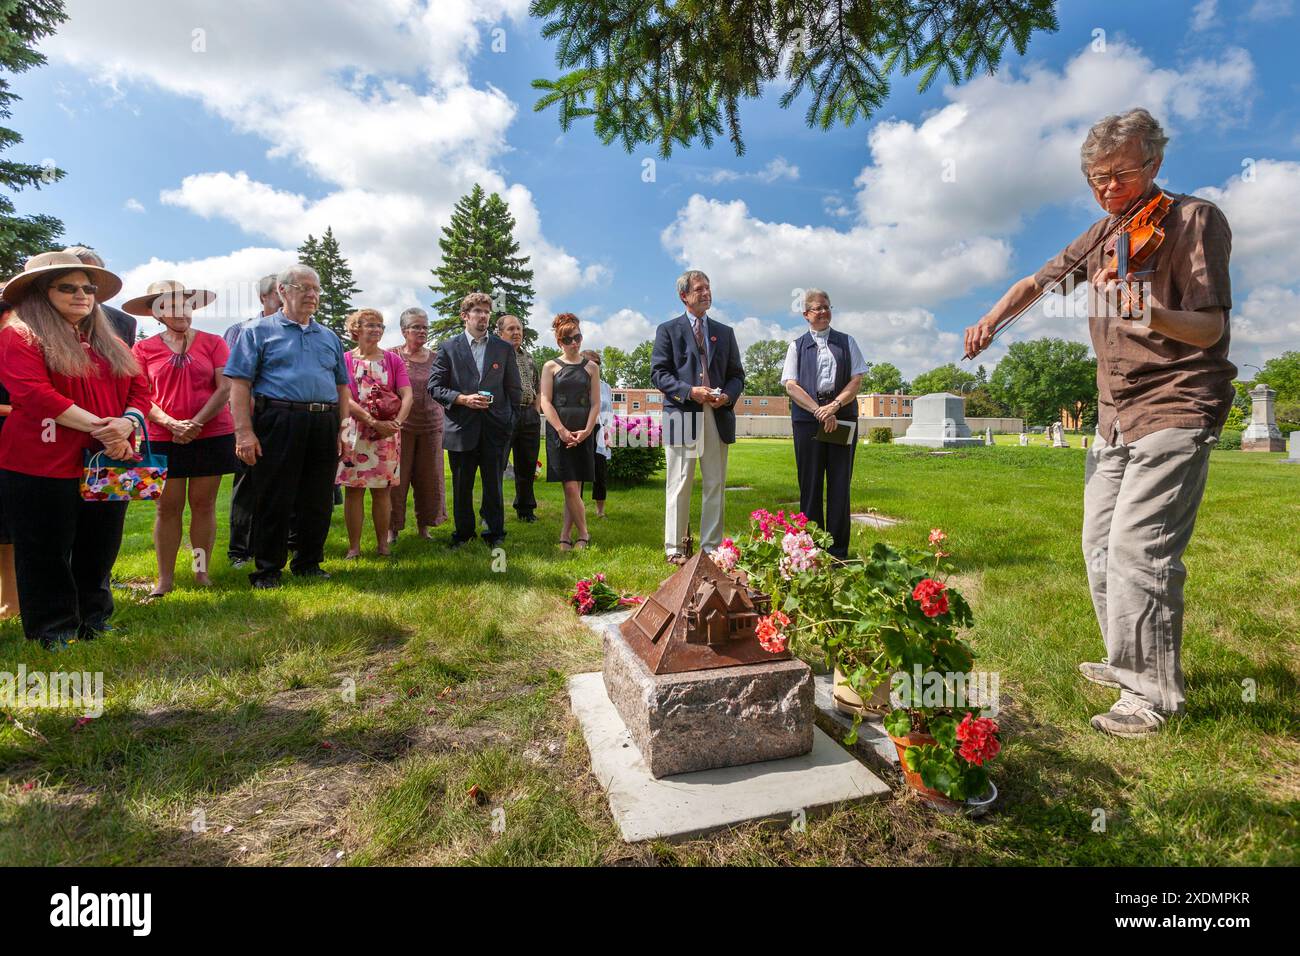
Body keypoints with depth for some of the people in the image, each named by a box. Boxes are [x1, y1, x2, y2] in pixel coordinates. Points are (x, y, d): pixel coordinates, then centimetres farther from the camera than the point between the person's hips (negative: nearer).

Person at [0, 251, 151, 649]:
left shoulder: (111, 343, 16)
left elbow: (140, 389, 8)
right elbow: (34, 394, -16)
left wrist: (126, 424, -12)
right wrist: (98, 426, -20)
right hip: (42, 467, -5)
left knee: (99, 552, 14)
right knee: (46, 555, 6)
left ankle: (95, 622, 28)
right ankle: (54, 631, 19)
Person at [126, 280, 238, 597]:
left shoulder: (213, 342, 4)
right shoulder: (144, 349, 7)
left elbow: (225, 388, -3)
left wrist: (196, 423, -11)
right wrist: (171, 423, -13)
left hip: (212, 434, -1)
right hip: (163, 438, 1)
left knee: (203, 504, 4)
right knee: (167, 507, 3)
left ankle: (201, 570, 14)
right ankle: (165, 577, 10)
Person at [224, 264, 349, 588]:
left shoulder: (329, 337, 19)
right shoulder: (260, 331, 5)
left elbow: (342, 386, 19)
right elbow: (239, 382, -3)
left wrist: (342, 429, 9)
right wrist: (243, 431, -12)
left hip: (324, 426, 4)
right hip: (278, 424, -4)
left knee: (318, 500, 9)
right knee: (274, 500, 0)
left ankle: (308, 563, 22)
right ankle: (268, 570, 12)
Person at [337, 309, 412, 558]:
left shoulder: (393, 360, 7)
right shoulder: (345, 360, 3)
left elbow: (407, 395, -2)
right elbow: (345, 399, -6)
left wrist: (396, 422, -18)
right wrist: (374, 422, -17)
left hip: (387, 434, 1)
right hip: (354, 432, -1)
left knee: (382, 490, 6)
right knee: (353, 489, 1)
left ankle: (383, 543, 15)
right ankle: (354, 546, 9)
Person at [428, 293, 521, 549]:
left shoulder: (504, 349, 9)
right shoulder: (448, 348, 6)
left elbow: (515, 390, 11)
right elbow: (434, 387, 3)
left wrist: (507, 419, 3)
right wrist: (462, 399, -12)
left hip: (495, 429, 0)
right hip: (461, 428, 0)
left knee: (494, 485, 5)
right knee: (461, 486, 9)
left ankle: (495, 534, 17)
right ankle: (463, 532, 24)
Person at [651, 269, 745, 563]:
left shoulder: (725, 332, 18)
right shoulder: (668, 330, 6)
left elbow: (737, 374, 16)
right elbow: (658, 373, -2)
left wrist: (728, 395, -6)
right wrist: (690, 391, -15)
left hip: (718, 417, 4)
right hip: (682, 416, -4)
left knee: (715, 486, 6)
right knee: (679, 486, 0)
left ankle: (711, 547, 14)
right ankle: (674, 548, 9)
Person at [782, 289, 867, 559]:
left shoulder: (846, 342, 16)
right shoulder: (796, 346, 12)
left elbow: (857, 380, 6)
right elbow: (790, 385, 0)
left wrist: (834, 406, -11)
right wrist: (819, 411, -12)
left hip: (843, 418, 1)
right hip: (807, 418, -1)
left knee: (840, 484, 0)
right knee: (810, 484, 0)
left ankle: (838, 552, 5)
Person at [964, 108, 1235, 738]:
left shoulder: (1194, 219, -9)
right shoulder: (1103, 234, 12)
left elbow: (1209, 328, -16)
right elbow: (1038, 283, 17)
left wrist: (1150, 313, -37)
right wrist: (991, 320, -3)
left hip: (1174, 409, -8)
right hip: (1115, 416, 8)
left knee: (1136, 551, -14)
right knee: (1100, 545, 12)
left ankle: (1154, 694, 0)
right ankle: (1127, 662, 28)